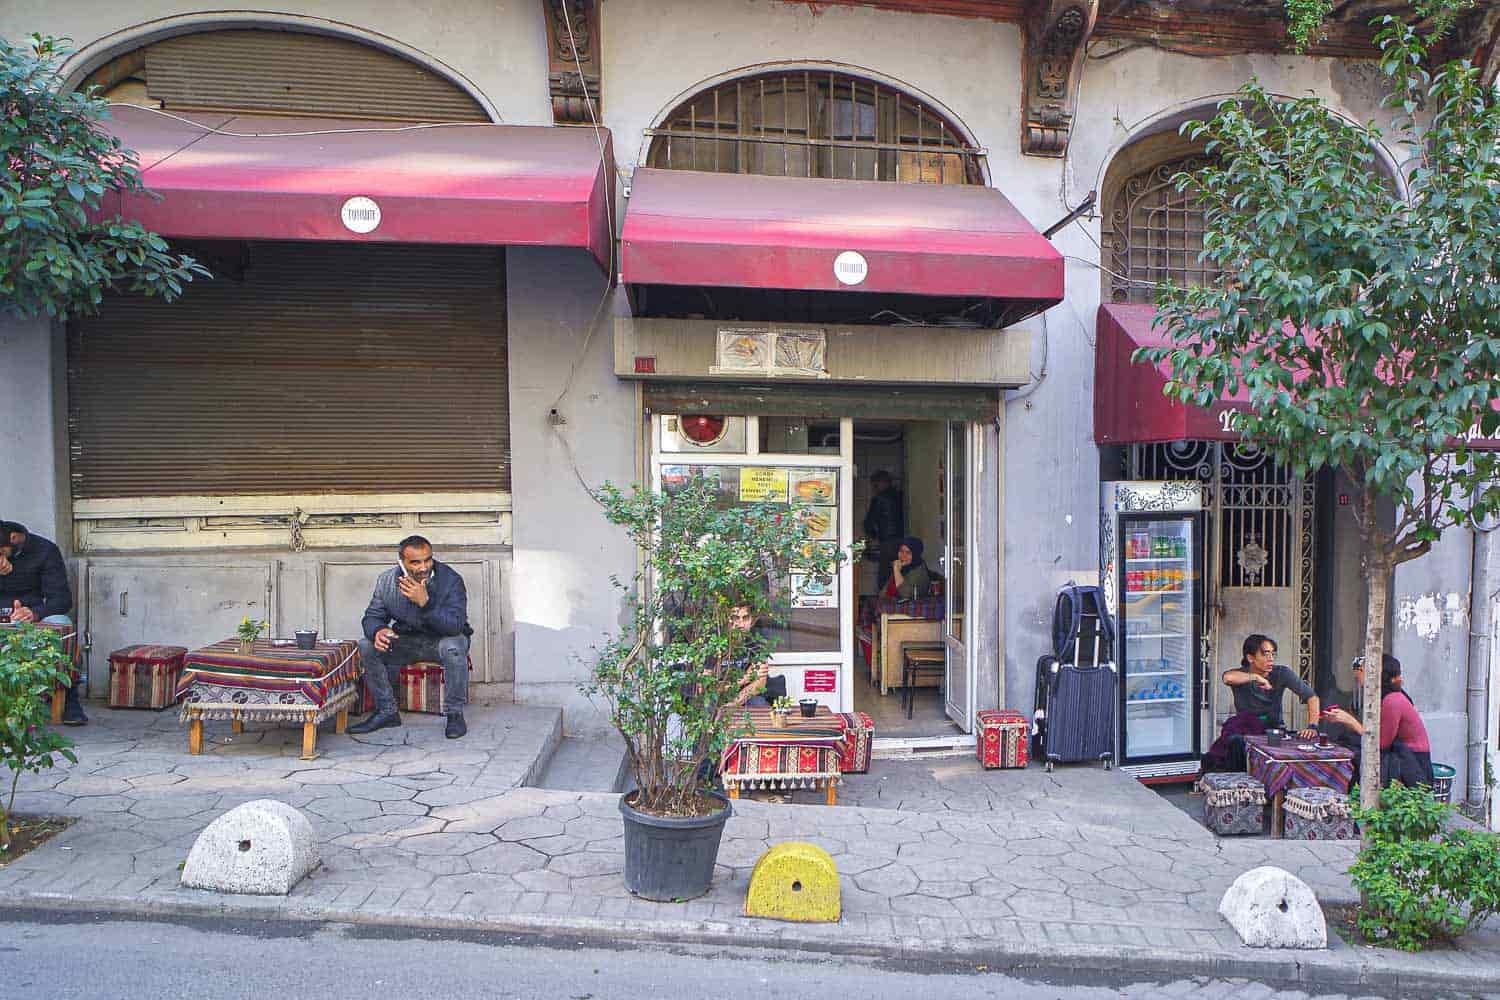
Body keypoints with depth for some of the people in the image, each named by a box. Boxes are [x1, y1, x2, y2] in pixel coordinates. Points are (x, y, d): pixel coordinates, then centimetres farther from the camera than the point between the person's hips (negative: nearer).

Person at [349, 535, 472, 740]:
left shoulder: (450, 579, -21)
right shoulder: (387, 580, -8)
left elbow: (455, 626, -30)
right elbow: (373, 616, 0)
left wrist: (425, 602, -42)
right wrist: (378, 631, -26)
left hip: (441, 639, -4)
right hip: (406, 640, 4)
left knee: (453, 647, -37)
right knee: (366, 646, -18)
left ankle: (455, 714, -19)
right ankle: (387, 711, -4)